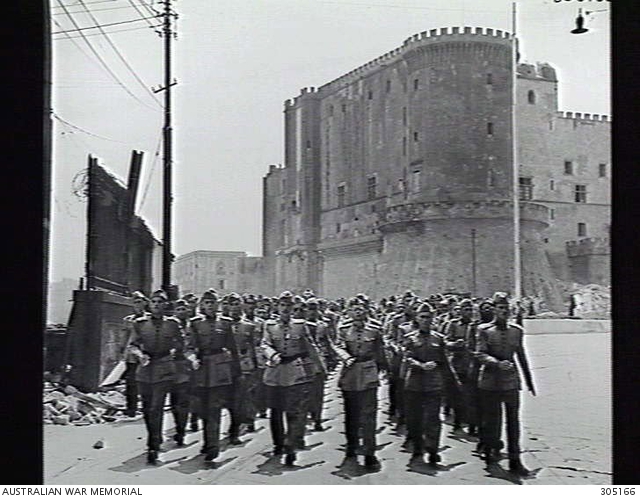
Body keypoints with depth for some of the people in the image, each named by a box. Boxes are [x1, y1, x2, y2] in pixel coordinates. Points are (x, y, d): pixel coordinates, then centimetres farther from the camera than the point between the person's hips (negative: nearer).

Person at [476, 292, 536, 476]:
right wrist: (498, 363, -26)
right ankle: (490, 452, 26)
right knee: (491, 420, 7)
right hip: (490, 381, -2)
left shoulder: (517, 331, 8)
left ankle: (515, 460, 6)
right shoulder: (484, 330, -3)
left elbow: (522, 357, 15)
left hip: (511, 381, 2)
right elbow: (481, 355, -10)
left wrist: (529, 381, 17)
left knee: (513, 421, 1)